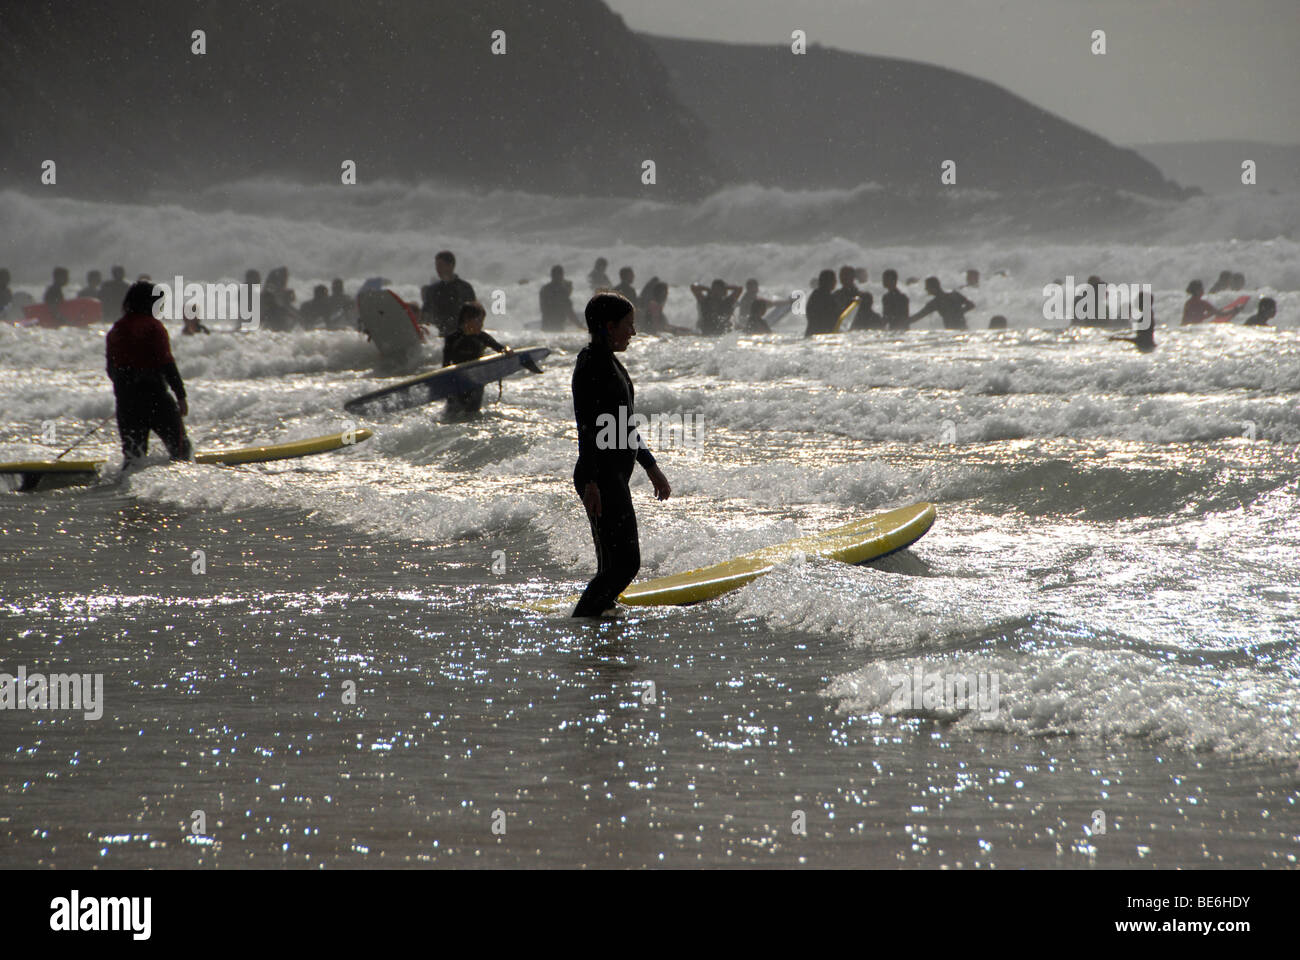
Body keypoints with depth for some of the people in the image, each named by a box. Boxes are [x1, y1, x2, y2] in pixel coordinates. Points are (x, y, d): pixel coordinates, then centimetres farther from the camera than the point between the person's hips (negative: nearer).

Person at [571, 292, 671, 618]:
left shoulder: (608, 362, 17)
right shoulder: (591, 365, -14)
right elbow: (587, 428, -20)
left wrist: (651, 467, 29)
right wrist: (591, 482, -26)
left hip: (615, 476, 10)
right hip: (601, 477, -10)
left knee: (612, 566, 12)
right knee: (624, 563, -13)